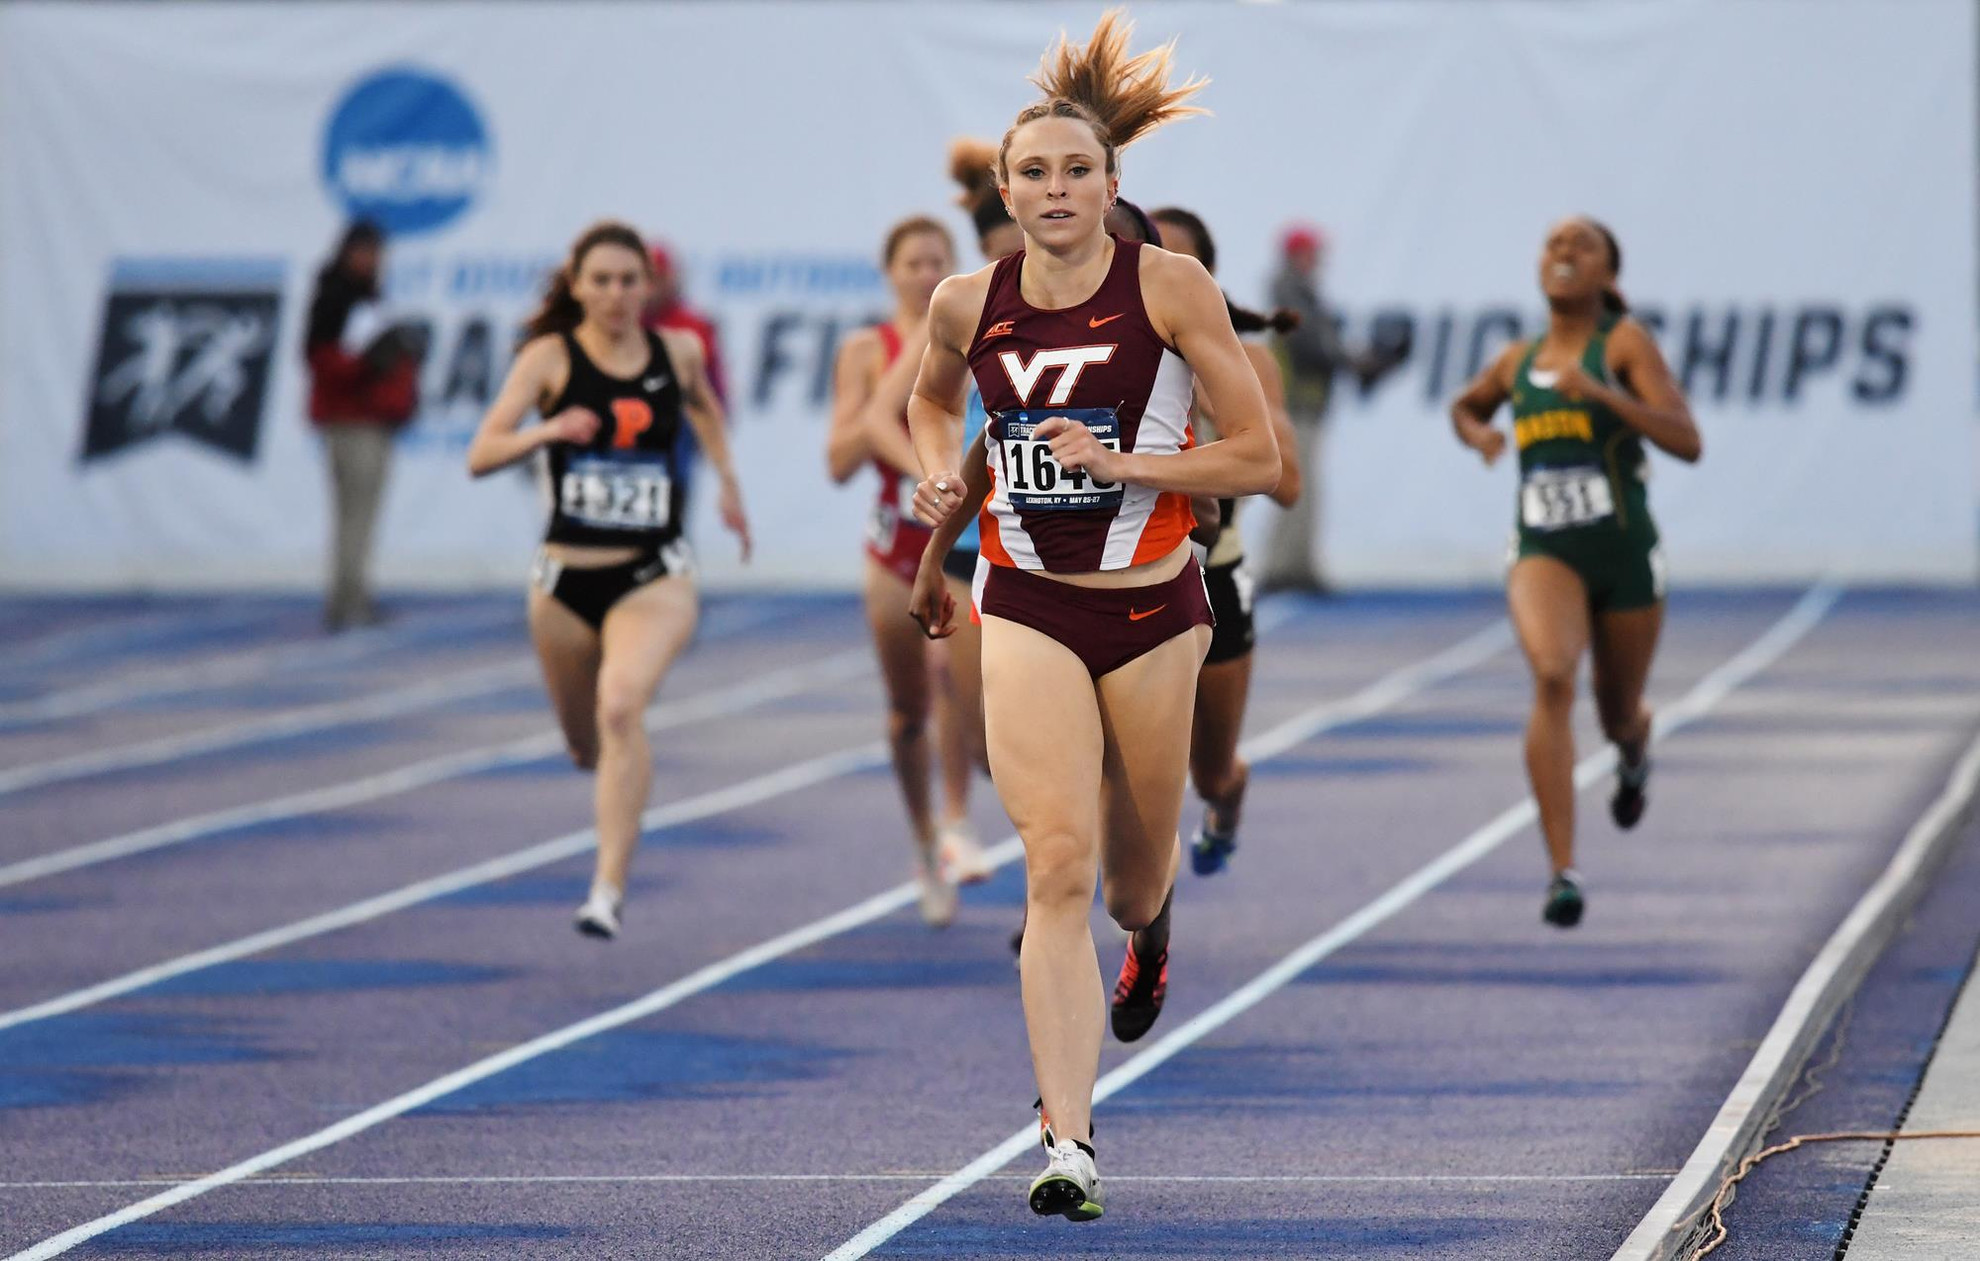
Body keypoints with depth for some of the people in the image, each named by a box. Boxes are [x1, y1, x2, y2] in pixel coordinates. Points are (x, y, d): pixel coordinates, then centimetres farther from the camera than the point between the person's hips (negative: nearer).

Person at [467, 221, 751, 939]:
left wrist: (727, 481, 25)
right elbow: (480, 456, -15)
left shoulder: (678, 353, 1)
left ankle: (609, 890, -28)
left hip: (655, 576, -1)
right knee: (585, 744, 15)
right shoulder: (551, 358, -5)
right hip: (566, 580, 1)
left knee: (620, 708, -27)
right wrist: (546, 431, -31)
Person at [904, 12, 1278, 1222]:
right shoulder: (968, 305, -1)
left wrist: (1123, 461, -19)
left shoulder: (1169, 285, -10)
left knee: (1133, 879, 14)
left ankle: (1151, 929, 55)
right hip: (1027, 611, 0)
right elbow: (930, 401, 23)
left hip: (1153, 609, 0)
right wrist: (943, 485, 3)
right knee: (1058, 863, -15)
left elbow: (1258, 456, -8)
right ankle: (1069, 1142, -19)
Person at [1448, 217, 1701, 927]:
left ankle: (1634, 752, 58)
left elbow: (1687, 442, -15)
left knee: (1618, 715, 15)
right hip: (1545, 550, 1)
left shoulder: (1624, 342, -4)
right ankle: (1563, 873, -31)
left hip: (1625, 550, -1)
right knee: (1552, 679, -27)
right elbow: (1465, 407, 33)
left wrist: (1600, 391, -25)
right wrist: (1477, 433, 8)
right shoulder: (1518, 362, 9)